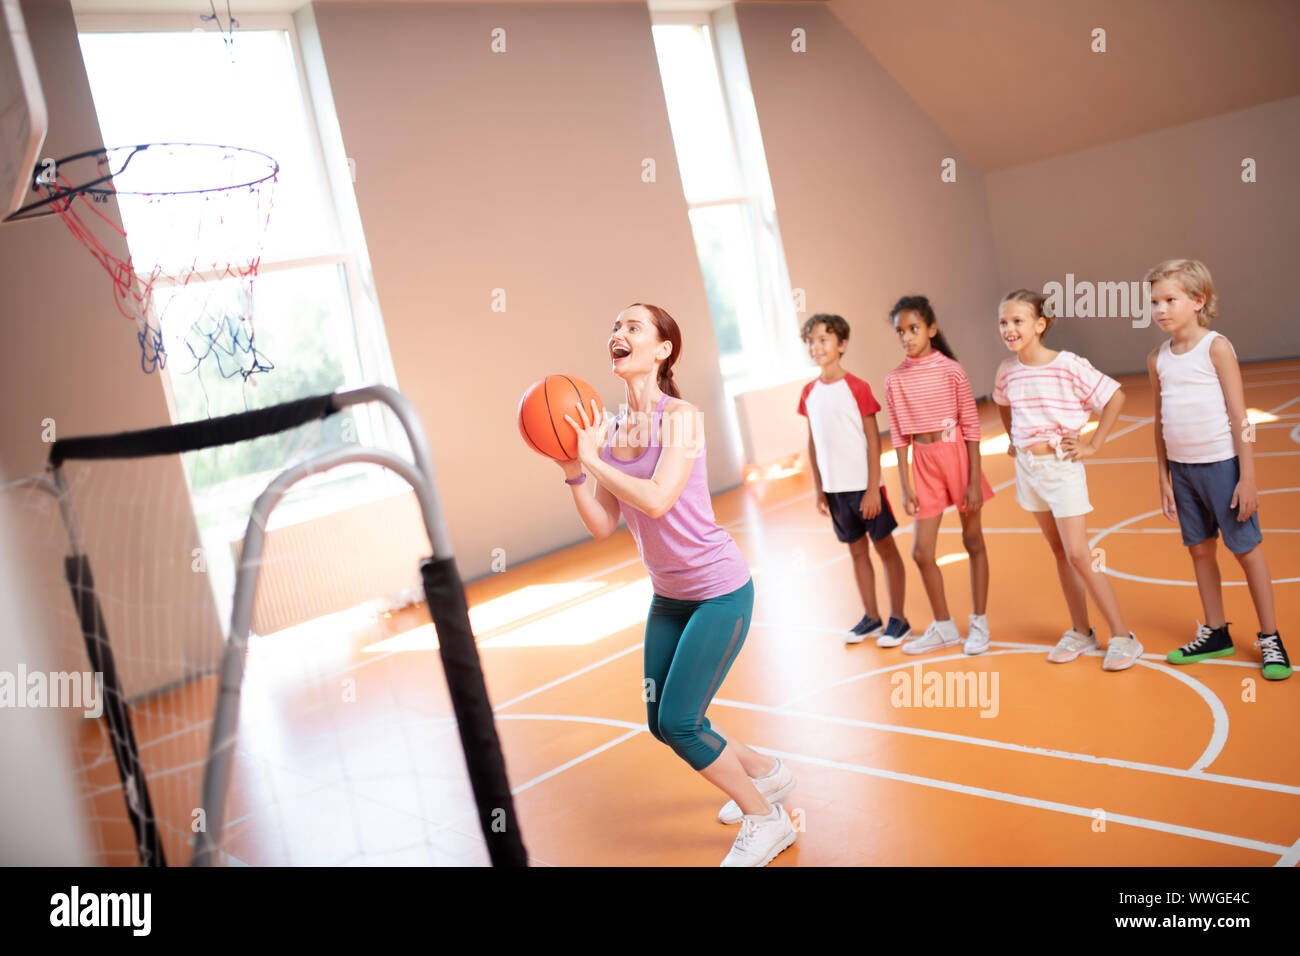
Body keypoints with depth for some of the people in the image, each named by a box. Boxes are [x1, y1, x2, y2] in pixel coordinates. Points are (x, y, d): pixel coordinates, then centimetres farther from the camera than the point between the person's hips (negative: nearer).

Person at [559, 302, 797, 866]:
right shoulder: (608, 431, 1)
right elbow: (603, 527, -1)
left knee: (679, 722, -10)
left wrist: (592, 459, -24)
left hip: (719, 591, -7)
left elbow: (657, 499, -31)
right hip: (667, 596, 7)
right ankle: (766, 774, 37)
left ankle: (765, 820, 15)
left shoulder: (679, 417, -17)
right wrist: (573, 470, -13)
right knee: (662, 723, 12)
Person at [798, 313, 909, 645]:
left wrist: (873, 488, -13)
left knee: (885, 546, 6)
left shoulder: (857, 388, -9)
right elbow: (813, 443, 9)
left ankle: (898, 618, 16)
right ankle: (871, 617, 27)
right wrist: (819, 489, 7)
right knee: (857, 550, 15)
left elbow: (873, 440, -10)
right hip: (834, 487, 5)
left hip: (863, 484, -5)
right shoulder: (809, 392, 5)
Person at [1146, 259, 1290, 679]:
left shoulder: (1216, 347, -9)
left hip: (1221, 463, -5)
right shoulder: (1158, 358, 6)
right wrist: (1163, 479, 9)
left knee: (1247, 549, 3)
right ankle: (1215, 633, 25)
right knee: (1200, 549, 13)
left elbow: (1239, 416, -10)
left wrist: (1248, 478, -13)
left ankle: (1270, 640, 14)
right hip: (1181, 466, 5)